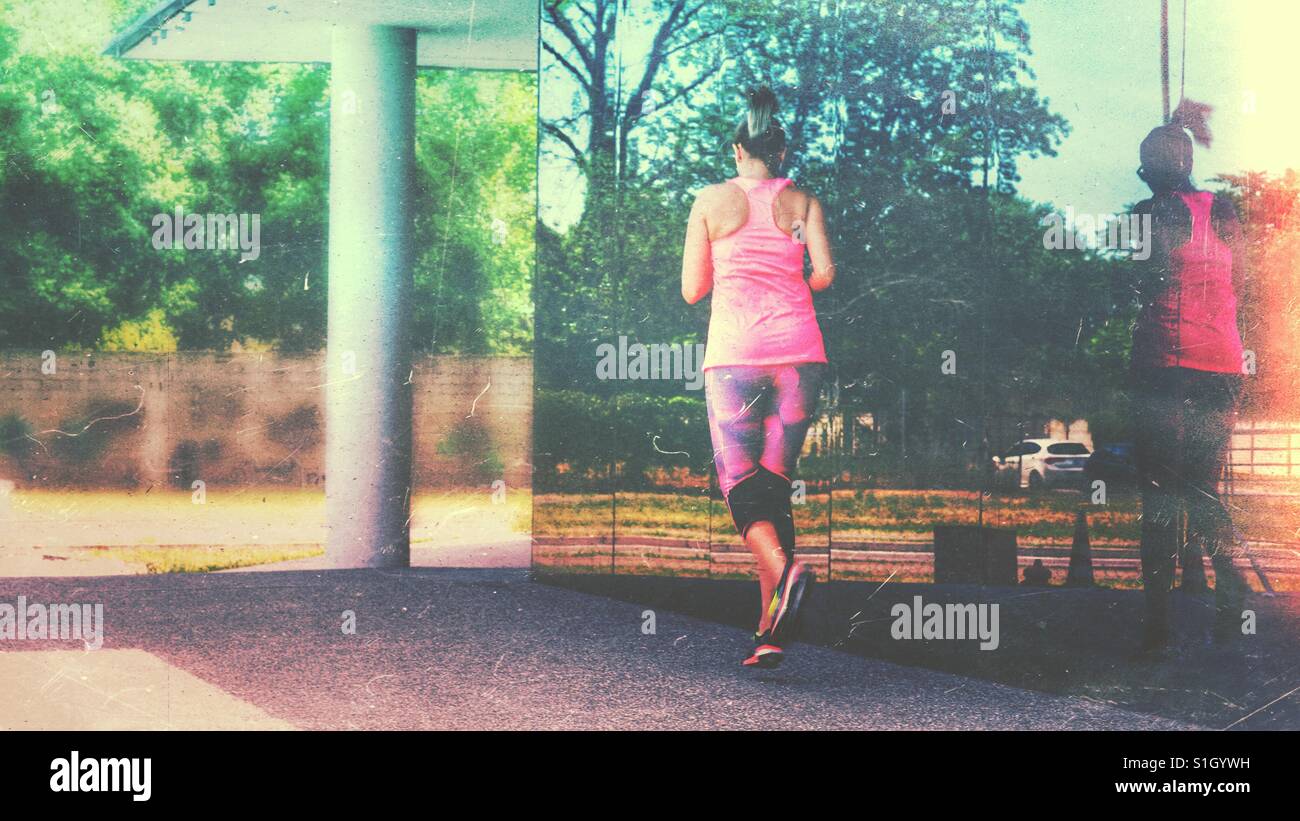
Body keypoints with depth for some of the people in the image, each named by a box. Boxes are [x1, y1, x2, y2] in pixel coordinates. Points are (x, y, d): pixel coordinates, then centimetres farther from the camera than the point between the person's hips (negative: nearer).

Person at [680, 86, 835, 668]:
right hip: (799, 348, 2)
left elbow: (692, 289, 9)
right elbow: (824, 274, -1)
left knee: (739, 482, 0)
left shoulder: (712, 201, 8)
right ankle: (770, 630, 2)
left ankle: (782, 568, -31)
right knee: (776, 483, 8)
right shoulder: (803, 201, 11)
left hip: (734, 353, -2)